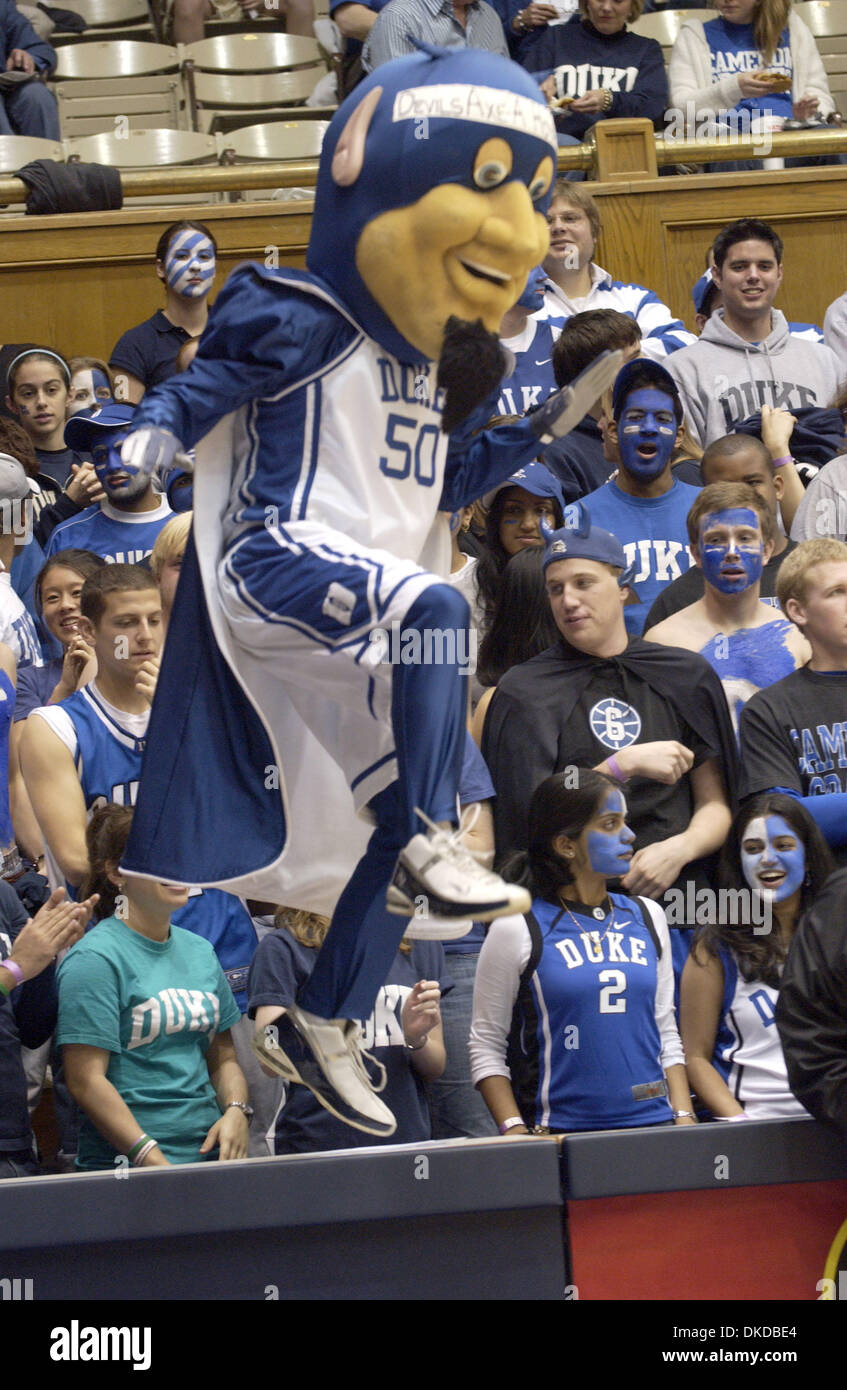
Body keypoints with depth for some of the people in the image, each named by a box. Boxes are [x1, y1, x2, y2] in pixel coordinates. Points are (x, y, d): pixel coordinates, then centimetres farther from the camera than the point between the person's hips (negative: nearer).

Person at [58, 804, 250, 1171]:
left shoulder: (200, 951, 15)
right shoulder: (94, 960, -8)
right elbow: (86, 1081, -13)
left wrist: (236, 1112, 0)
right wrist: (152, 1160, -20)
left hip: (209, 1155, 6)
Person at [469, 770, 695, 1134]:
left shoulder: (646, 918, 14)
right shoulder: (518, 930, -1)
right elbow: (486, 1047, 1)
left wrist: (684, 1117, 7)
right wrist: (515, 1131, -10)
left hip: (652, 1120, 4)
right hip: (560, 1131, -4)